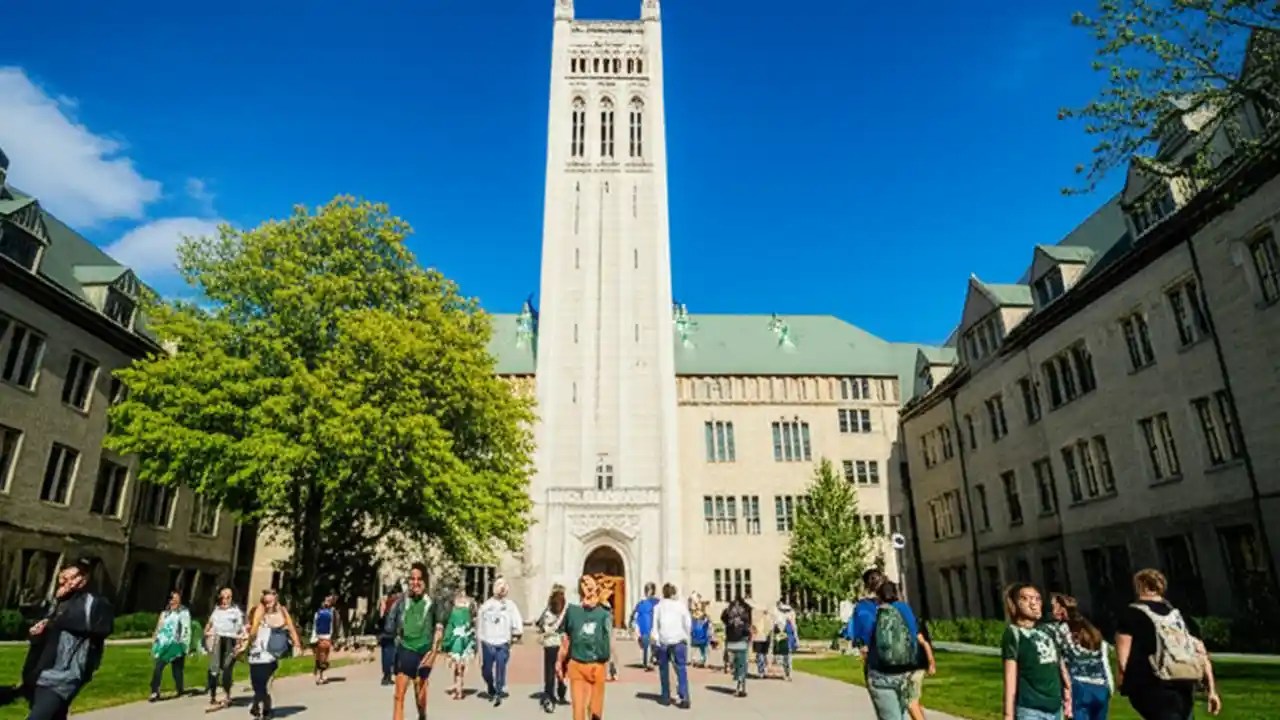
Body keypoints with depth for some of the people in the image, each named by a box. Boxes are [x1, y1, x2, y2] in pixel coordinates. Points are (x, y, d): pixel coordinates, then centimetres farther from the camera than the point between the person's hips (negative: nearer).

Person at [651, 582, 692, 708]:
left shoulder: (658, 606, 4)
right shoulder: (681, 605, 3)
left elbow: (655, 624, -1)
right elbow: (688, 624, 1)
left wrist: (655, 641, 0)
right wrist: (685, 637, 13)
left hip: (662, 641, 1)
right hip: (678, 641, -1)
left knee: (664, 669, 13)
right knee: (681, 669, -1)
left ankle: (666, 697, 16)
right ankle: (684, 697, -14)